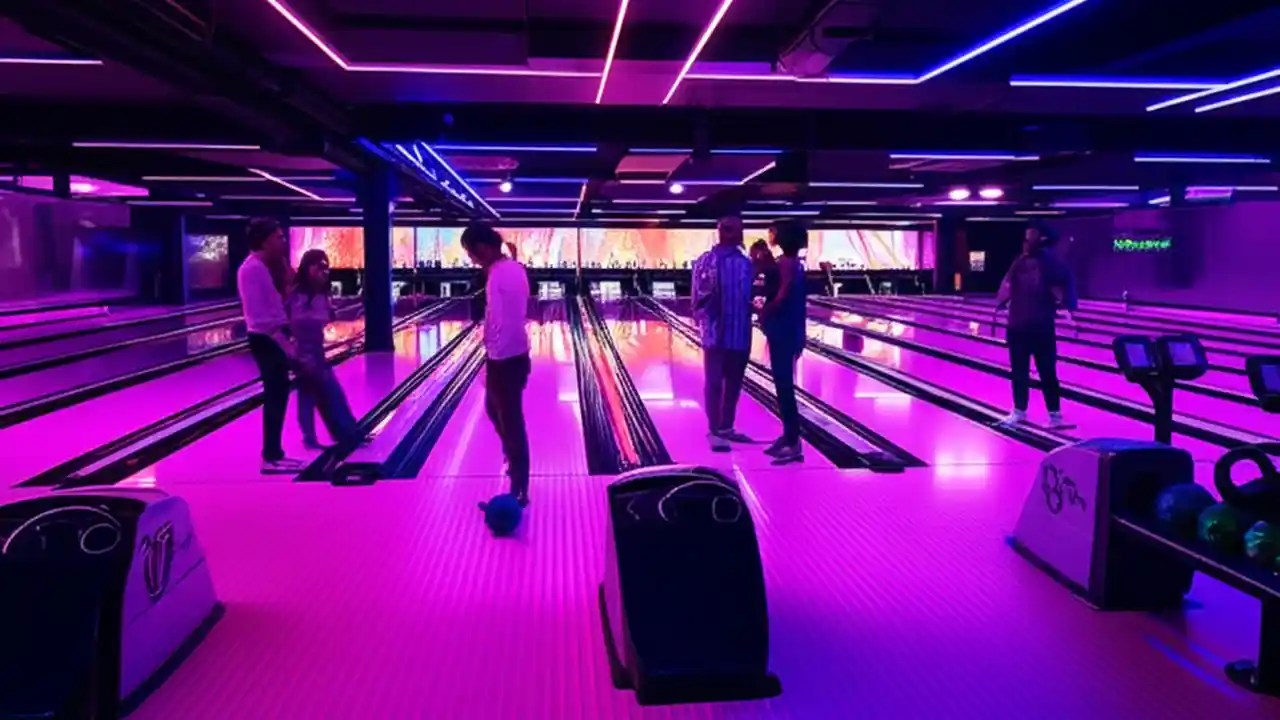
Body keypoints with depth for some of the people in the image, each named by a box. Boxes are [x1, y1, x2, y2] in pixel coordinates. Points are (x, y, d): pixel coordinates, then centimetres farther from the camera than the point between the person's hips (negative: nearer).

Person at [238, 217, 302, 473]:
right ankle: (271, 457, 1)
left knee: (279, 394, 11)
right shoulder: (252, 269, -16)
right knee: (275, 396, -6)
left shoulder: (267, 267, 14)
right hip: (266, 340, -10)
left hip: (274, 338, 10)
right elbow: (259, 315, -22)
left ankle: (274, 453, 18)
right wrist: (283, 342, -22)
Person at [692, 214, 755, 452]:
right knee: (714, 383, -1)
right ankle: (714, 431, 6)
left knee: (734, 383, 12)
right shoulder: (707, 261, -6)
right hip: (716, 334, -5)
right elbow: (700, 297, -6)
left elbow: (748, 296, 14)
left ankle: (727, 428, 25)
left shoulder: (745, 263, 8)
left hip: (740, 334, 5)